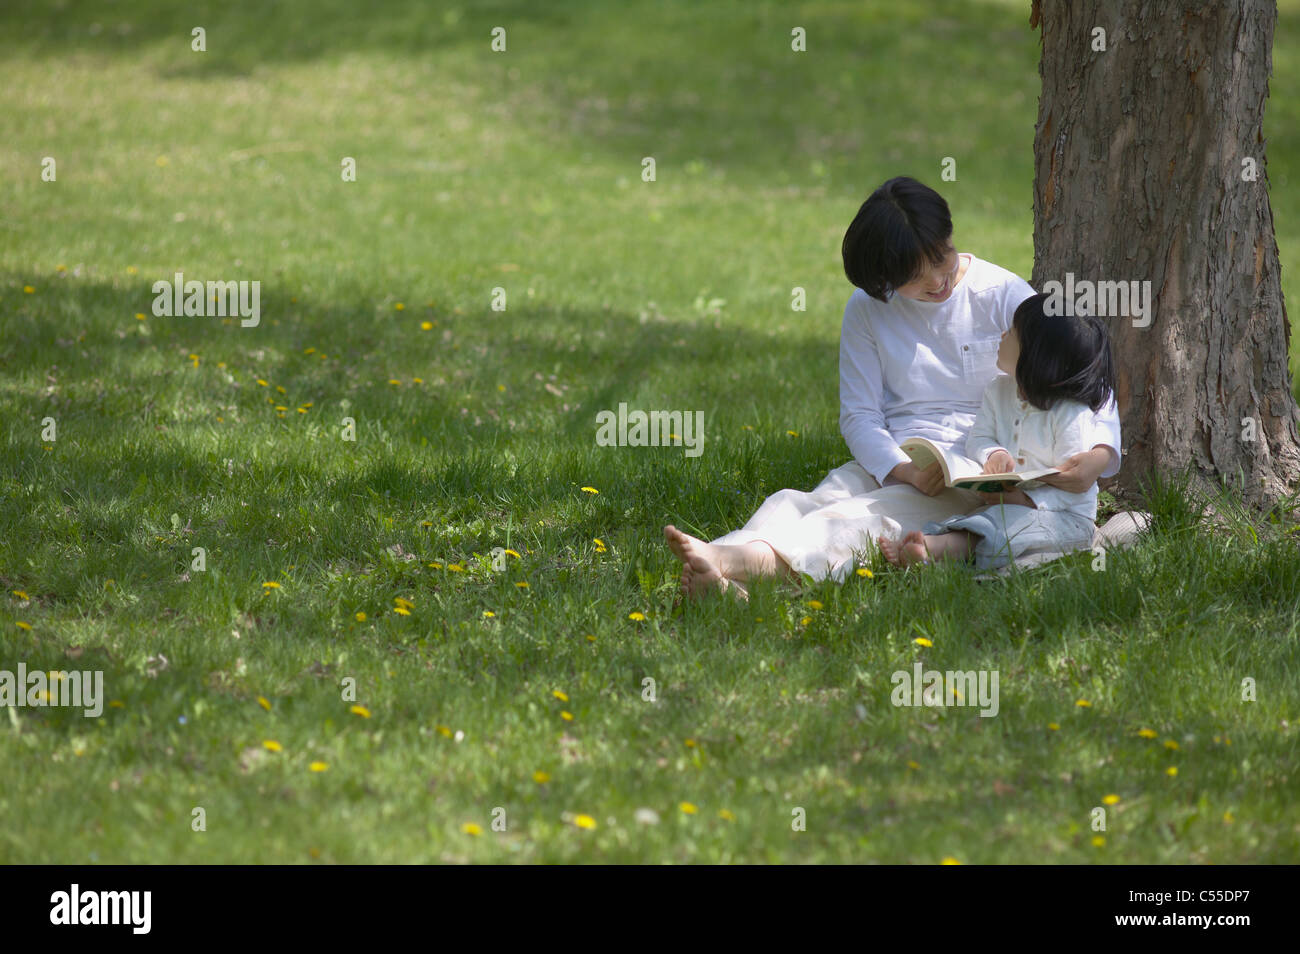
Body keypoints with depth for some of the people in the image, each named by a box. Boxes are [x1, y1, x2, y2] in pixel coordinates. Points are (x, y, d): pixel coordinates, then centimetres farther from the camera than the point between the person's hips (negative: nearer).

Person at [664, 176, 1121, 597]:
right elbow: (859, 415, 5)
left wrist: (1099, 455, -23)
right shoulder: (867, 310, 7)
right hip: (891, 464, 4)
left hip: (978, 474, -4)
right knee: (794, 504, -30)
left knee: (868, 517, -35)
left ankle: (748, 559, -64)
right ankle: (726, 574, -62)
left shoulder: (1005, 296, 0)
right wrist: (903, 469, -17)